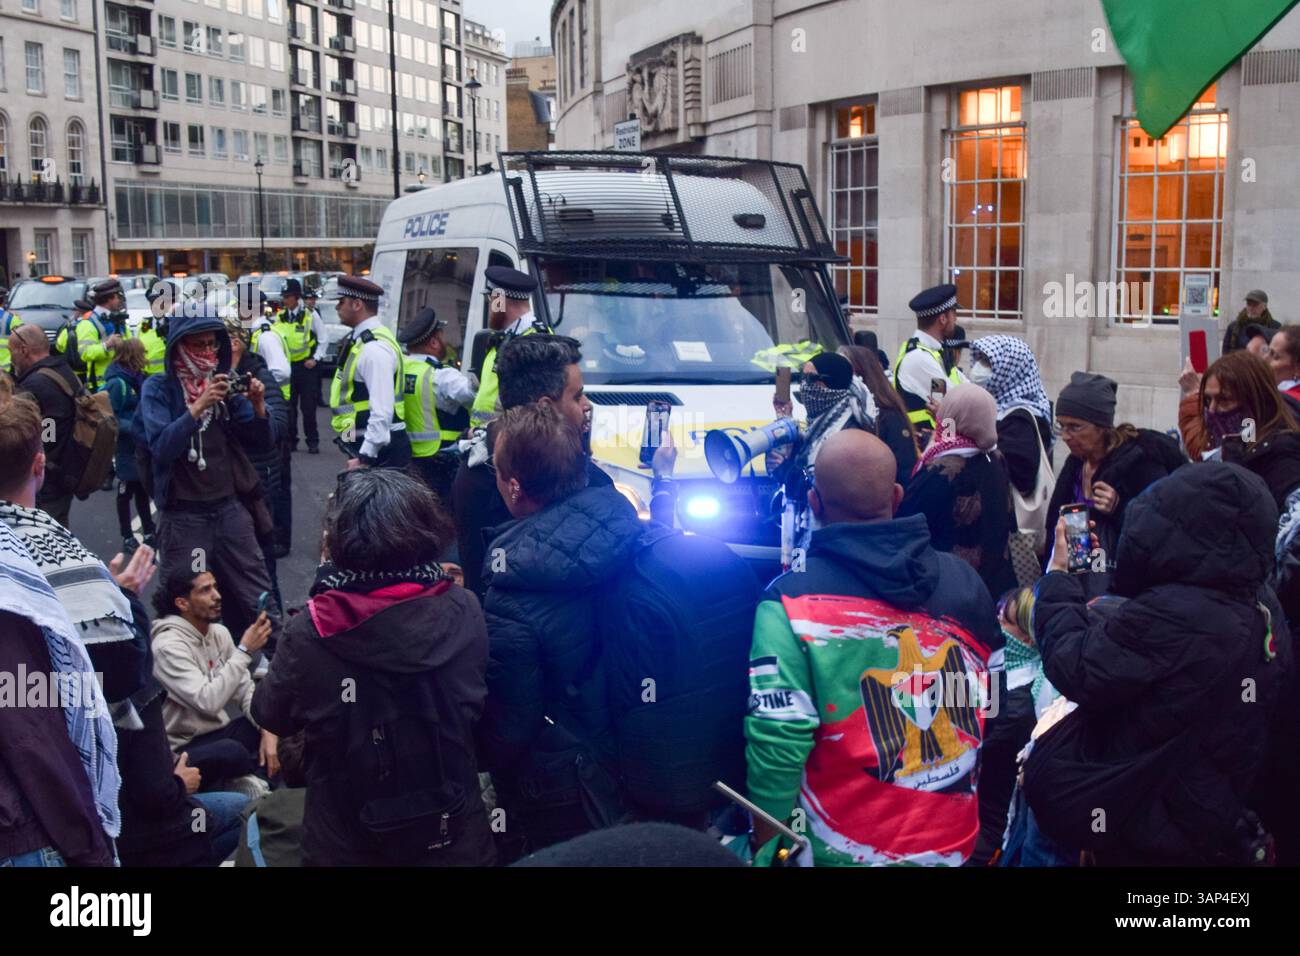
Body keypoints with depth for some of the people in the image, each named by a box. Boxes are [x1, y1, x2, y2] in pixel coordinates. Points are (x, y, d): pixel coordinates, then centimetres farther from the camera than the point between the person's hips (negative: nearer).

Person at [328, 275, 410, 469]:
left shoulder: (374, 347, -18)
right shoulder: (361, 340, 13)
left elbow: (383, 410, -24)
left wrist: (365, 458, -23)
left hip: (380, 450, -10)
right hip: (366, 446, 10)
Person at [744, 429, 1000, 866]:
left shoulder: (792, 604, -18)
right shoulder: (965, 582, -5)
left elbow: (777, 747, -19)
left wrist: (766, 847, -5)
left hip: (849, 849, -3)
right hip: (956, 844, 4)